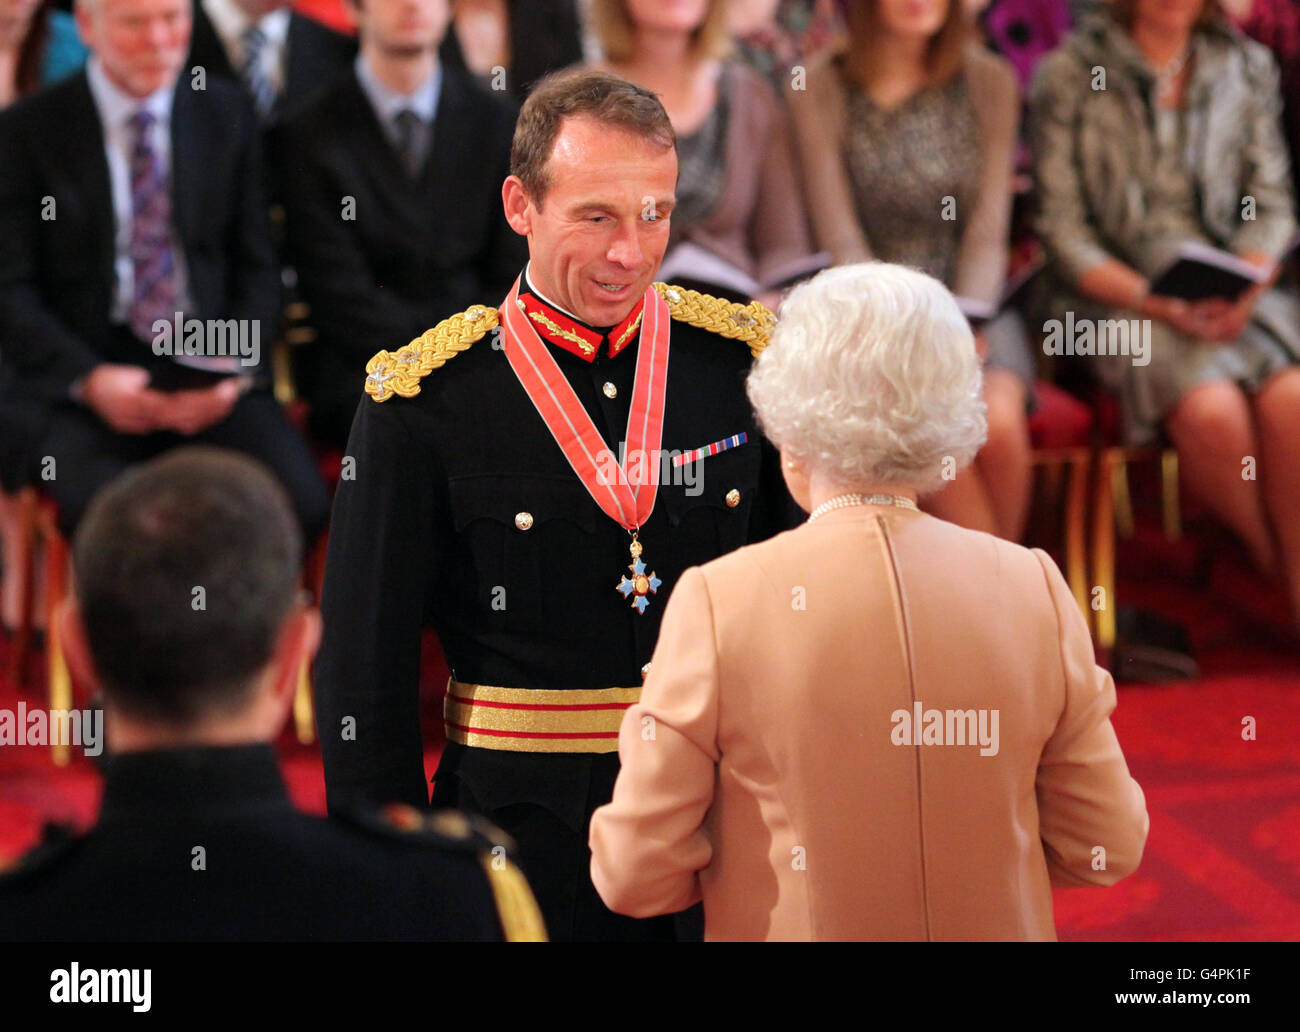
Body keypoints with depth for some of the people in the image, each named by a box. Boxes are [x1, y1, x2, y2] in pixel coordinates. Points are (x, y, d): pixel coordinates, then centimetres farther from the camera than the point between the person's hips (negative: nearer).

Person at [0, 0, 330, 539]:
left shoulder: (227, 115, 12)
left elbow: (257, 268, 12)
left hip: (211, 374, 3)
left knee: (301, 503, -25)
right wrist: (90, 380, -17)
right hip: (73, 376, -3)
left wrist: (233, 367, -7)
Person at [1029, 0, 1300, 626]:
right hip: (1117, 292, -3)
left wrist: (1246, 287, -9)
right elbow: (1063, 230, -2)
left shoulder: (1248, 68, 13)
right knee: (1211, 410, -32)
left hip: (1234, 292, 3)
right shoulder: (1068, 74, 2)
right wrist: (1155, 301, -15)